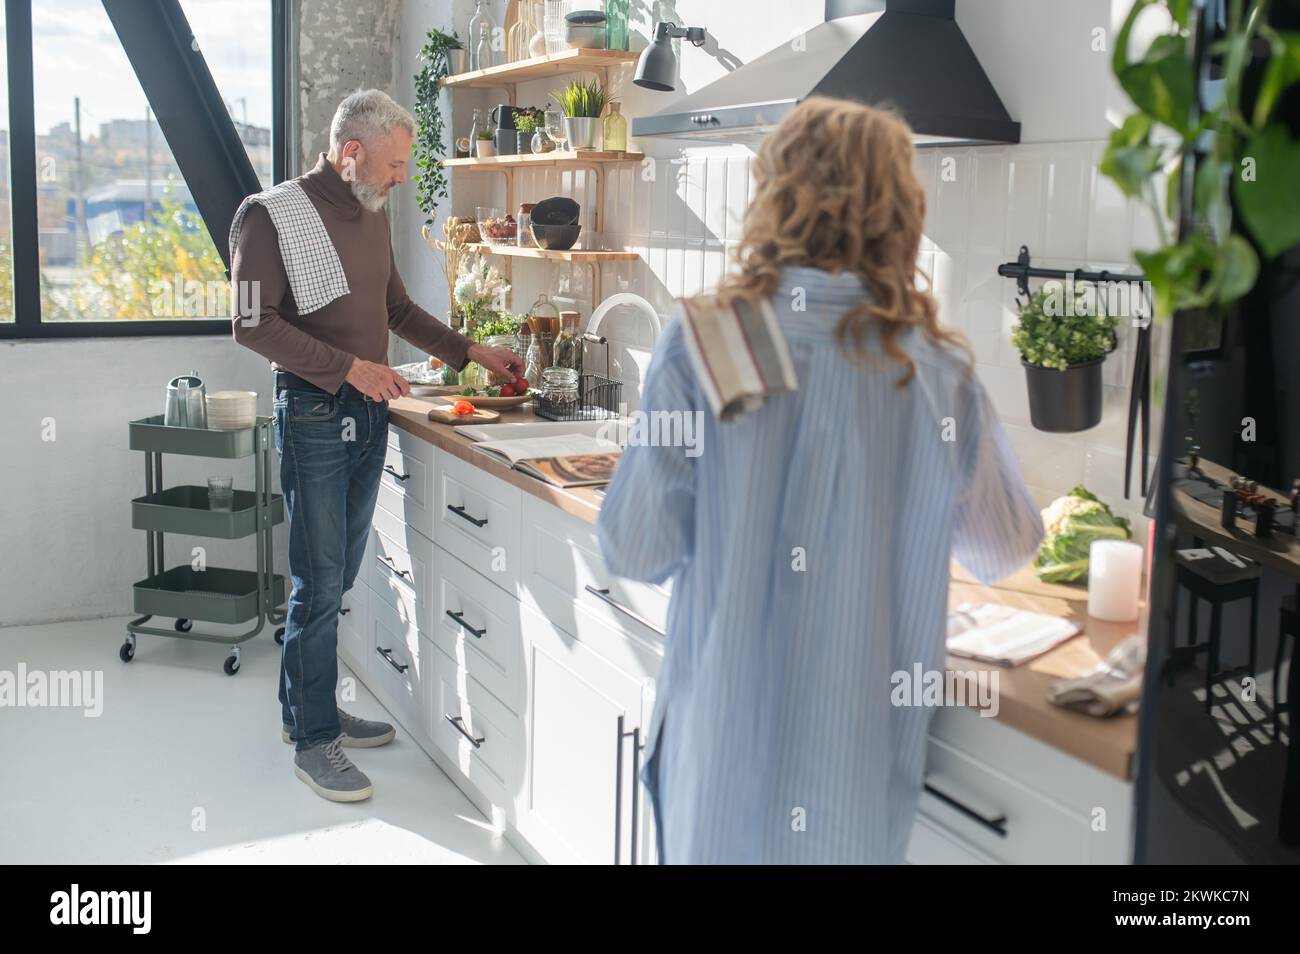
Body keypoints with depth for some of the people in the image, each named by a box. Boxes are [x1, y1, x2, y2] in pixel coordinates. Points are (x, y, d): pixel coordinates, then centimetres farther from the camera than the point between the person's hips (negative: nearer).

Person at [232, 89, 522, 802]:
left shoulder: (372, 214, 13)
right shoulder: (273, 214, -9)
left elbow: (397, 308, 24)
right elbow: (254, 323, -16)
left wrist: (472, 353, 19)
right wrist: (349, 366, -21)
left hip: (368, 411, 7)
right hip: (312, 415, -7)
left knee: (338, 575, 13)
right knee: (320, 581, -3)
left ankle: (304, 709, 27)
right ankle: (314, 741, 10)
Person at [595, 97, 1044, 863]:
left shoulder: (703, 345, -13)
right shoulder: (938, 371, -8)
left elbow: (637, 548, -11)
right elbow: (1007, 549, 6)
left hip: (725, 744, -1)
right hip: (863, 755, 1)